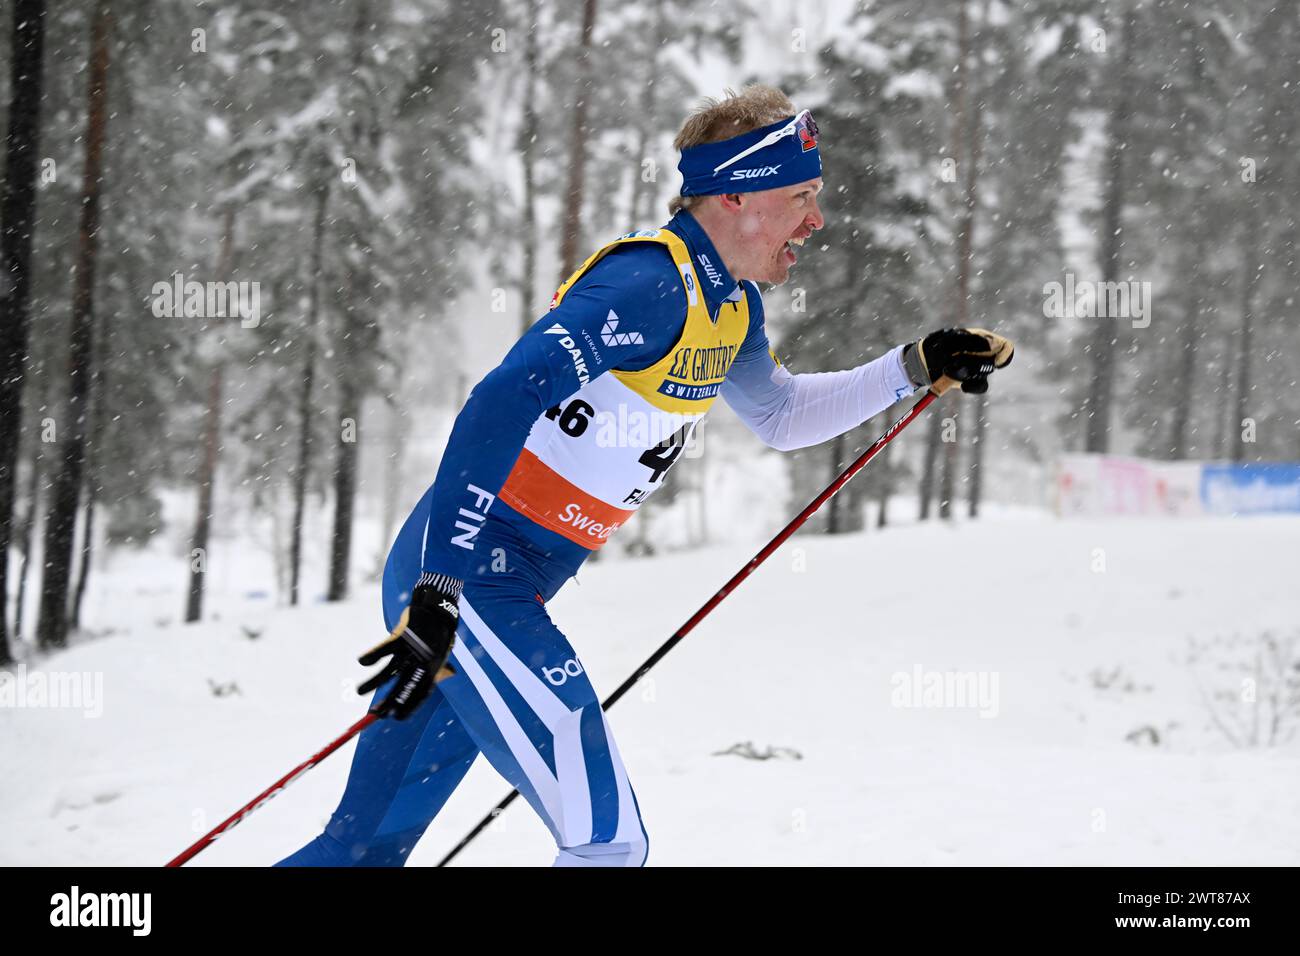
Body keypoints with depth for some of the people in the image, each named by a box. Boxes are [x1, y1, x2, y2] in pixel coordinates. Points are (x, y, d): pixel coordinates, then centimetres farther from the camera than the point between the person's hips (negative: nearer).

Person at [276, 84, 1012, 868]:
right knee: (608, 841, -14)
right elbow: (502, 403, -28)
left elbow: (779, 414, 33)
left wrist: (915, 368, 23)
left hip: (507, 587, 10)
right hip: (456, 578, -10)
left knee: (369, 846, 14)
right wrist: (438, 590, -35)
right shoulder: (653, 283, -18)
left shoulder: (731, 304, 12)